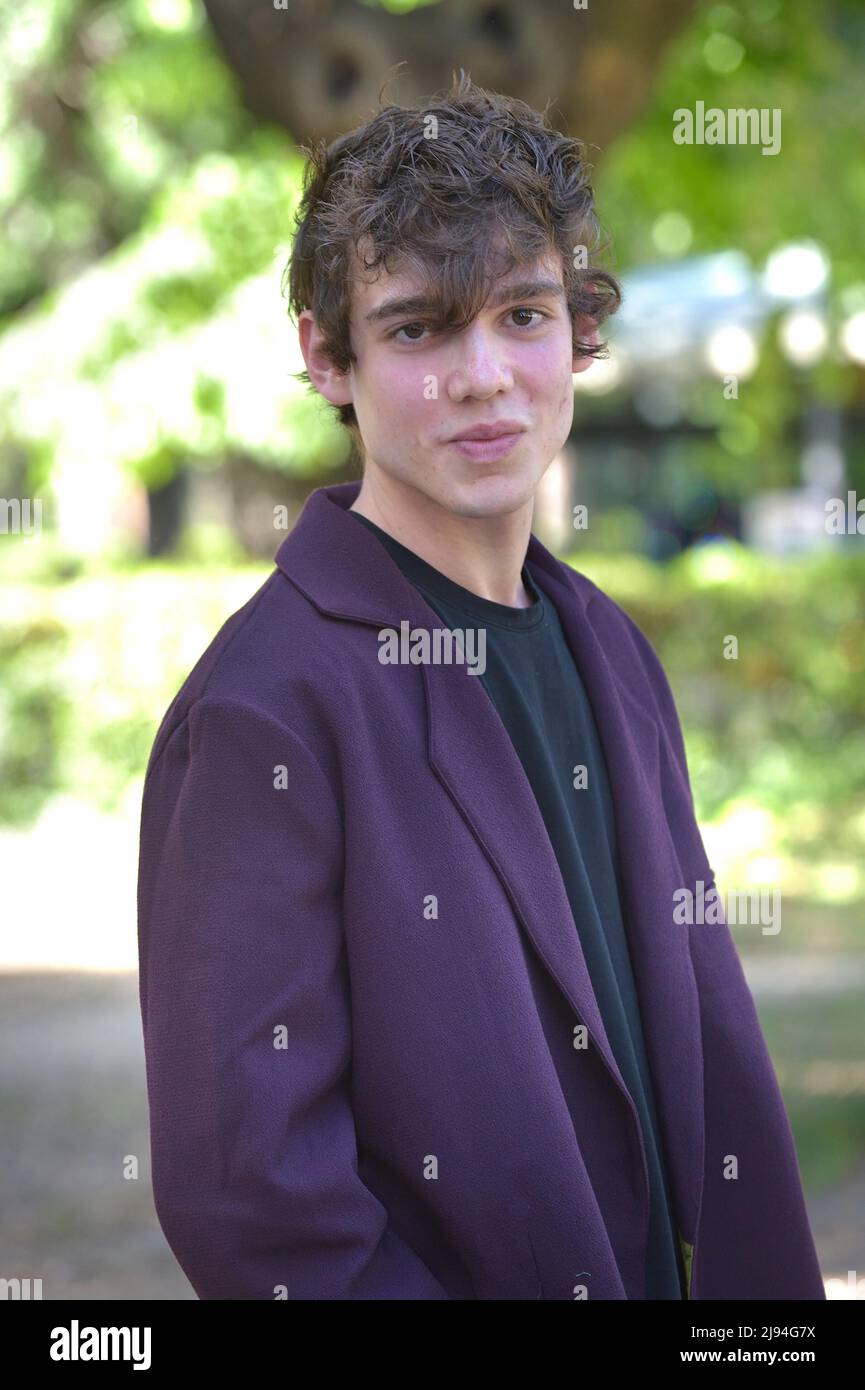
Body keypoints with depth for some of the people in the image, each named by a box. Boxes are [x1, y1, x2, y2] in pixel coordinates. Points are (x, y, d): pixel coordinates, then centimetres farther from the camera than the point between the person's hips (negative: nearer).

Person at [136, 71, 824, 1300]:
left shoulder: (610, 648, 5)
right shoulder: (266, 709, -20)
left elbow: (706, 1039, 9)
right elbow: (245, 1186, -23)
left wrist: (770, 1279, 1)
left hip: (676, 1272, 7)